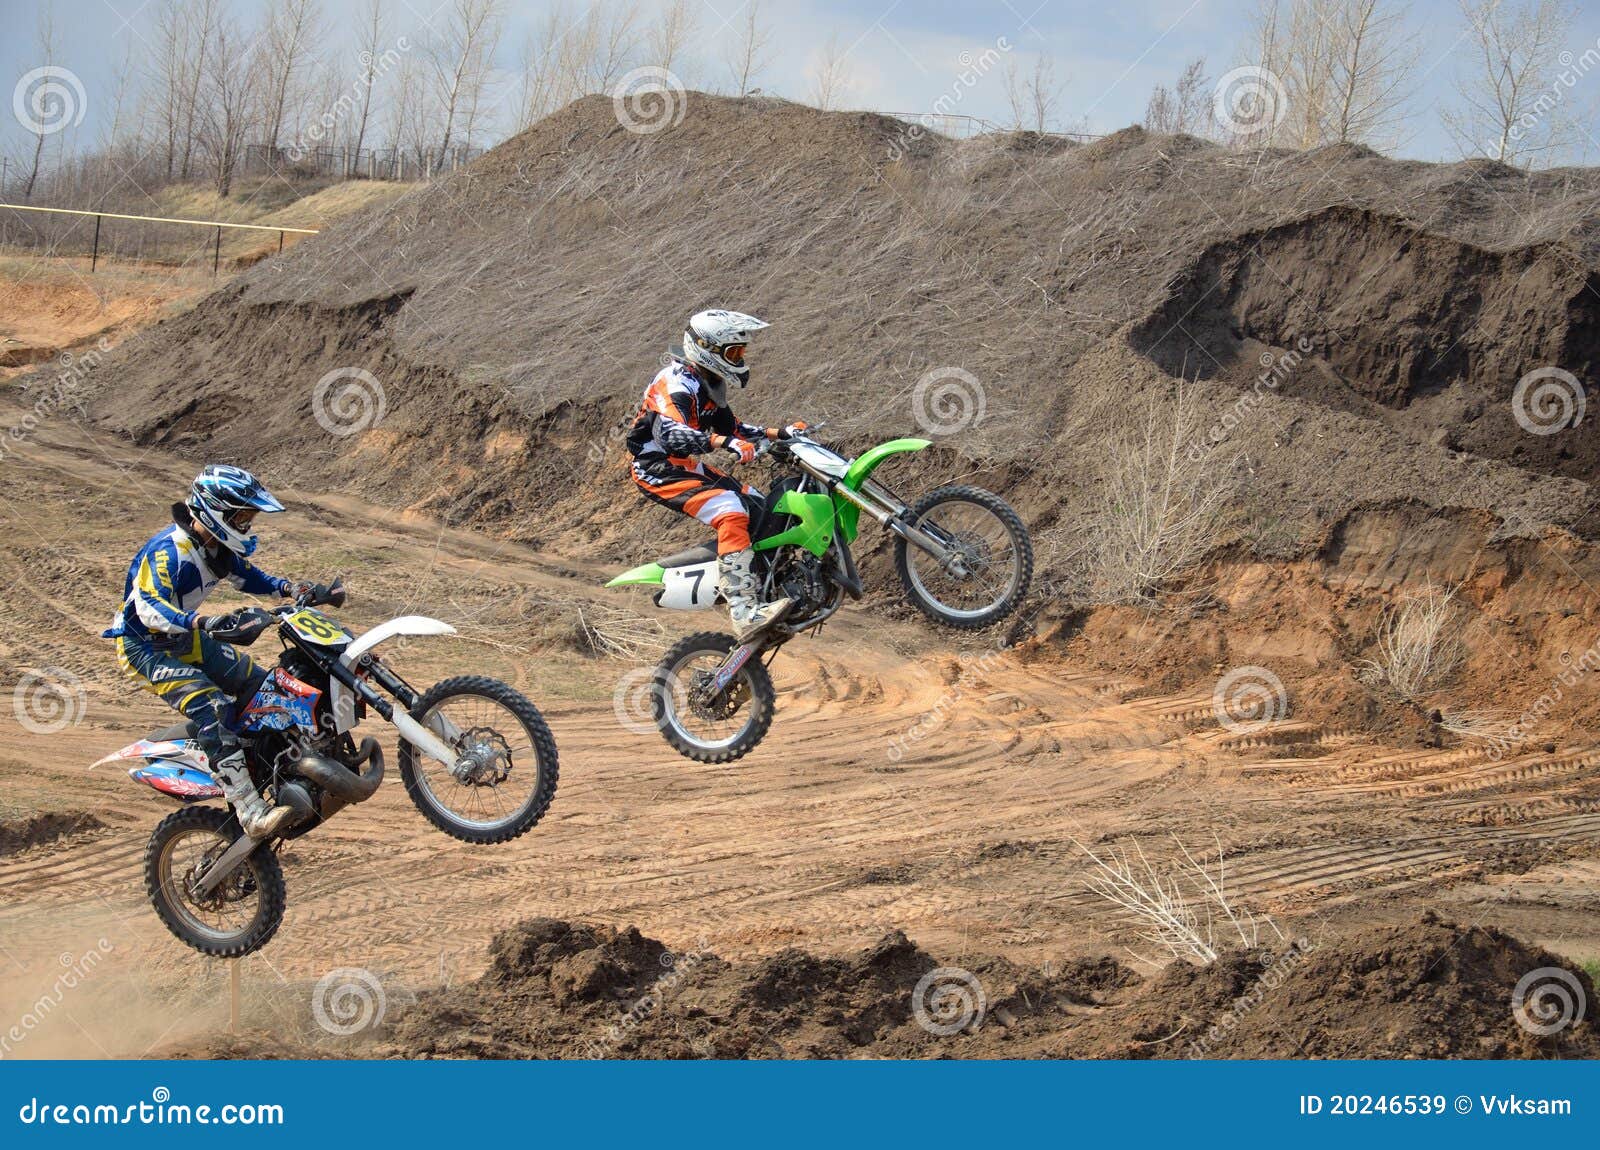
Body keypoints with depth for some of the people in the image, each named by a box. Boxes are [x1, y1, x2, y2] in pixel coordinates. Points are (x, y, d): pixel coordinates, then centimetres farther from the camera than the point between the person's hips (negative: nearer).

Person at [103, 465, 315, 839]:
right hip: (144, 646, -10)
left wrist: (288, 588, 0)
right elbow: (150, 607, -39)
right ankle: (250, 811, -40)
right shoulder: (169, 549, -27)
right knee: (210, 706, -30)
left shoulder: (219, 547, 2)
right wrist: (207, 623, -54)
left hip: (187, 640, 10)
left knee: (260, 685, 5)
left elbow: (246, 576, 20)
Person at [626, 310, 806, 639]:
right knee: (731, 513, -29)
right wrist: (724, 443, -50)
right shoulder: (677, 382, -20)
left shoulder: (709, 382, 12)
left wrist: (778, 433, 12)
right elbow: (670, 433, -38)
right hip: (659, 468, -11)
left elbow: (731, 428, 24)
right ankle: (745, 613, -39)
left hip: (687, 464, 11)